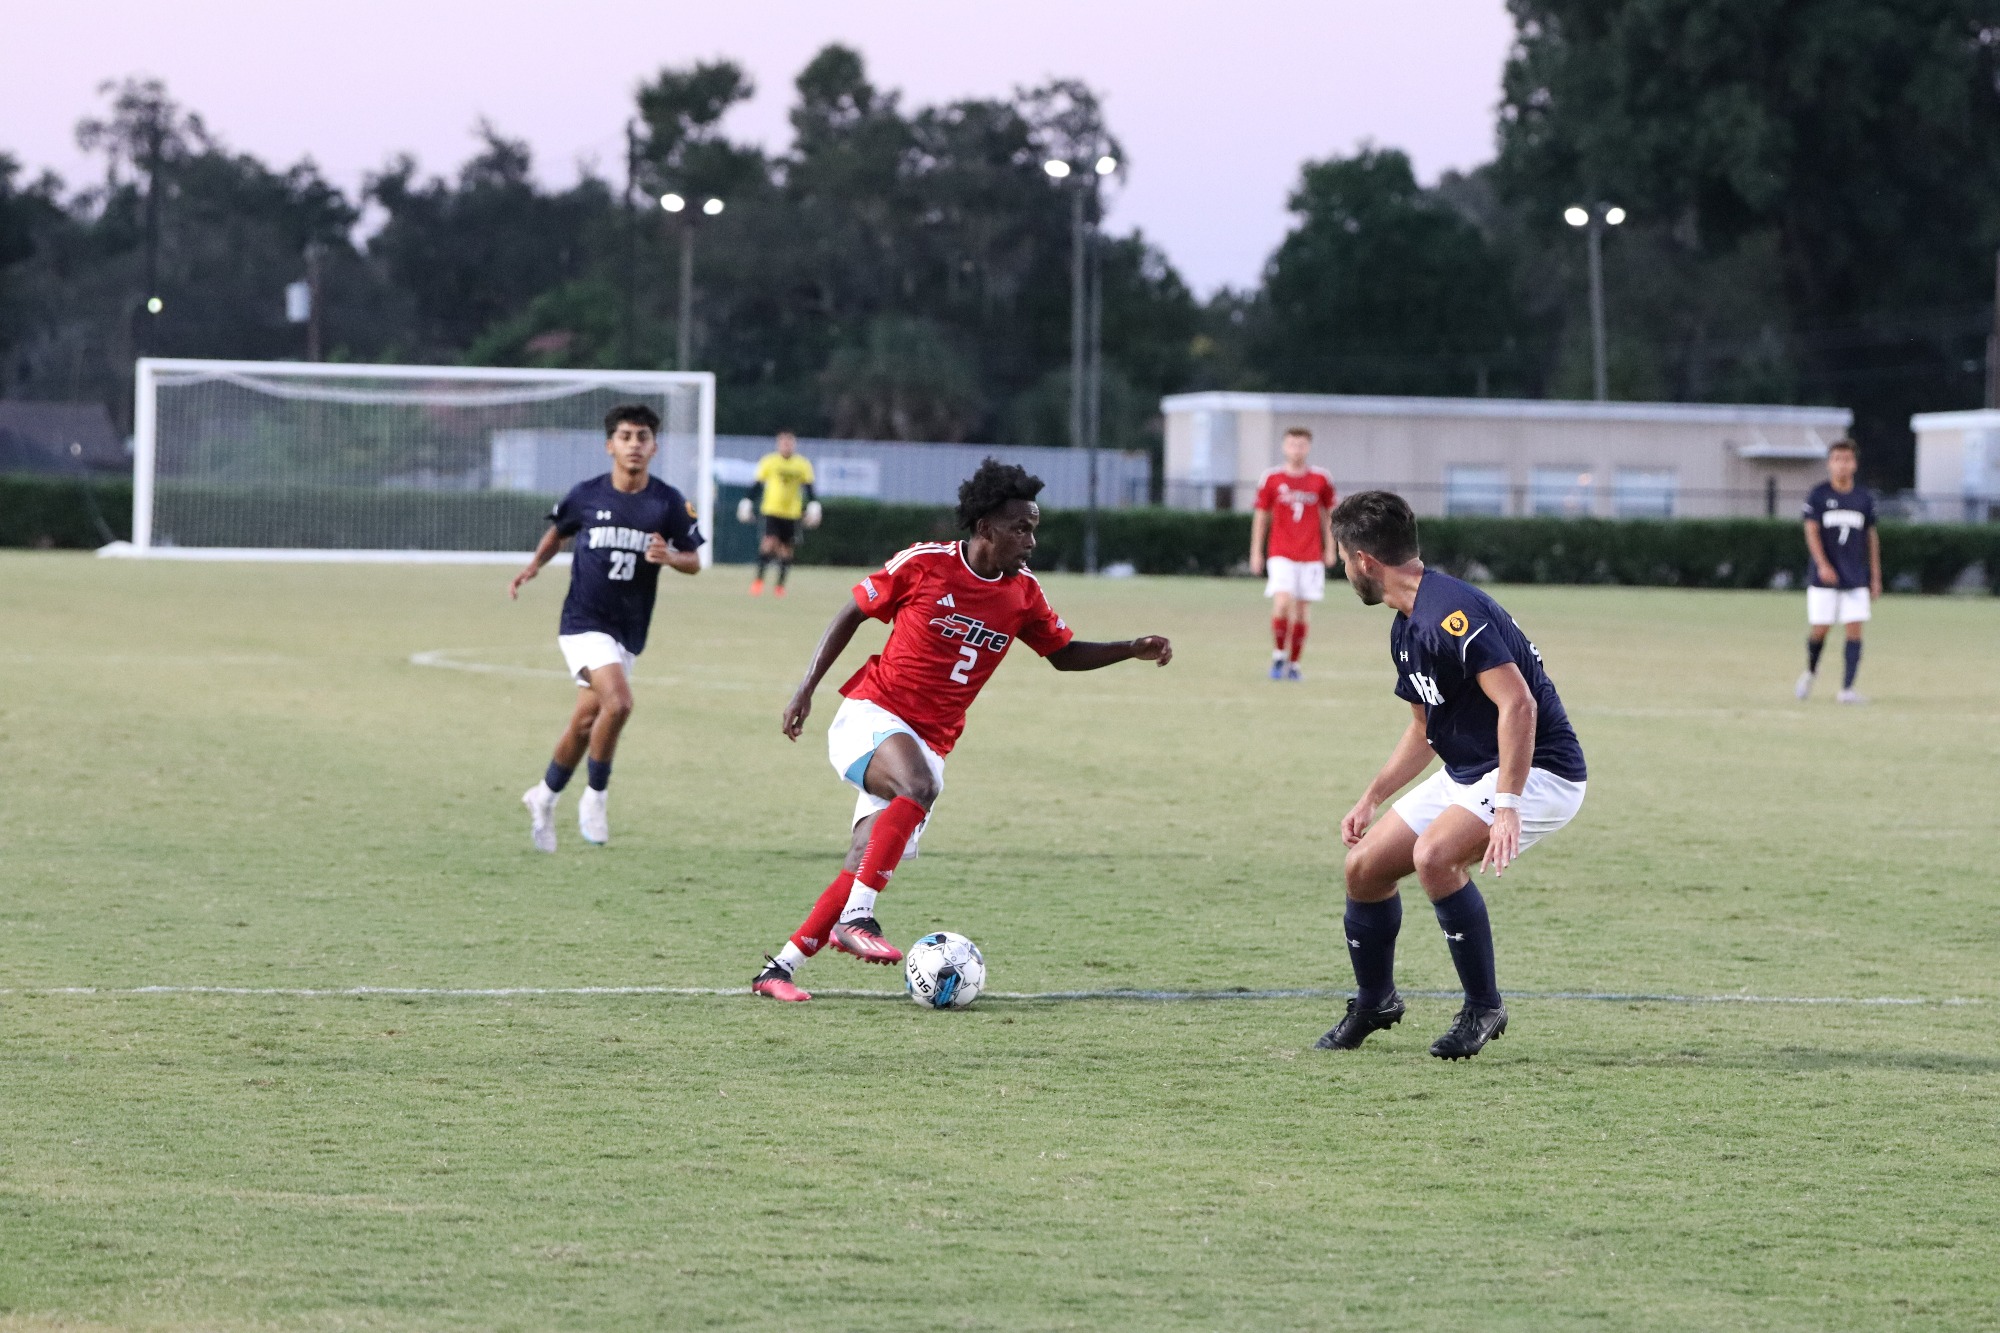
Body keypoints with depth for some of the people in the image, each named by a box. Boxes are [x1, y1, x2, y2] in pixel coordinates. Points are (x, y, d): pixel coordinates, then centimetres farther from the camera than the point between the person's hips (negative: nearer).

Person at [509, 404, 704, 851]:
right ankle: (596, 796, -6)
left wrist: (669, 557, -18)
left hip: (629, 630, 3)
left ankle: (544, 798, 34)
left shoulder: (668, 503, -2)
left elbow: (693, 562, 4)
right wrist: (533, 566, 0)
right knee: (617, 702, -25)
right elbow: (559, 531, 16)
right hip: (584, 622, -3)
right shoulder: (587, 495, -3)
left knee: (585, 722, 11)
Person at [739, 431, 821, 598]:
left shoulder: (803, 465, 4)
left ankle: (780, 585, 12)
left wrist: (813, 507, -5)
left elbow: (808, 488, 6)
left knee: (787, 549, 3)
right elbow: (757, 484, 6)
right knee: (770, 542, -17)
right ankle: (758, 580, -11)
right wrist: (747, 502, 3)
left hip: (792, 513, 2)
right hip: (771, 510, -2)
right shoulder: (769, 462, 1)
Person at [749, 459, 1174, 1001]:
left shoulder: (1022, 594, 5)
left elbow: (1063, 653, 18)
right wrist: (807, 687, -1)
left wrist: (1132, 649, 3)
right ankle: (856, 918, -35)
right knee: (918, 786, -36)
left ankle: (781, 967, 6)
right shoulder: (924, 564, -9)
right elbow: (853, 611, 2)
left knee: (866, 863, -3)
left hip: (929, 742, 5)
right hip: (871, 714, -5)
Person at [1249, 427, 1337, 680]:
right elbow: (1260, 516, 7)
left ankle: (1293, 663, 13)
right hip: (1281, 555, -2)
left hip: (1310, 556, 2)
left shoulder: (1321, 480, 3)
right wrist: (1256, 553, 6)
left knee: (1300, 611, 4)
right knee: (1282, 603, -18)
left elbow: (1329, 514, 13)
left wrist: (1330, 548, 10)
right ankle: (1278, 656, -2)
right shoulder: (1271, 479, 0)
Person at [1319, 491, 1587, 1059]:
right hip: (1465, 773, 10)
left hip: (1538, 770, -10)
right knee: (1364, 866, 6)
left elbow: (1518, 704, -31)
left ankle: (1483, 1008, -15)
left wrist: (1506, 806, -36)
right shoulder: (1407, 628, 9)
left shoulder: (1451, 613, -24)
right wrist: (1371, 799, 20)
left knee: (1434, 854, -31)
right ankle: (1375, 1003, 27)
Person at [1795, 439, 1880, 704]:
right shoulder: (1819, 495, -1)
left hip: (1856, 579, 2)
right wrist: (1822, 565, -22)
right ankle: (1811, 670, 29)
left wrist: (1875, 577, 10)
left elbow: (1871, 537, 13)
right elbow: (1811, 531, -7)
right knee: (1819, 629, -1)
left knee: (1855, 630, -6)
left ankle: (1847, 689, -5)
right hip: (1824, 577, -2)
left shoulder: (1865, 497, 7)